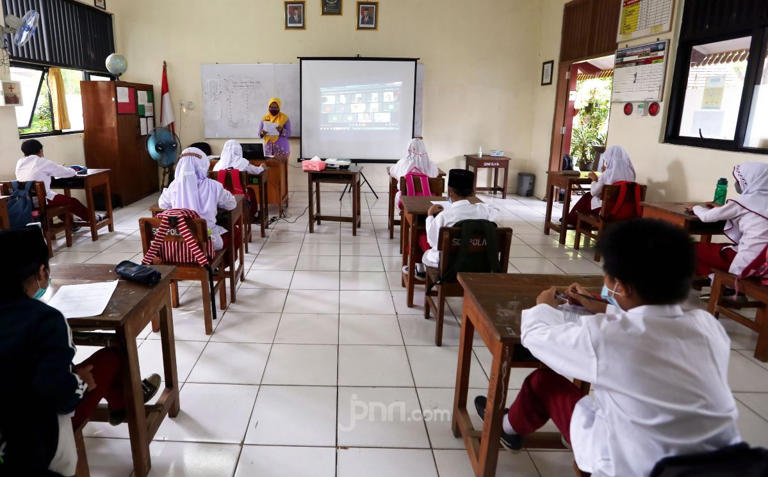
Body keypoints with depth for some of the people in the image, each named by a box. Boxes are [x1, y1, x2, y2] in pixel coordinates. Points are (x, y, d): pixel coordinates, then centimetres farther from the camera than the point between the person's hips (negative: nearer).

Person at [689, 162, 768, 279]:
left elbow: (707, 216, -2)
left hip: (749, 263, -8)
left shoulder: (743, 202, -9)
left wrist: (696, 207, 18)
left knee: (697, 248, 9)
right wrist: (721, 208, 29)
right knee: (711, 247, 27)